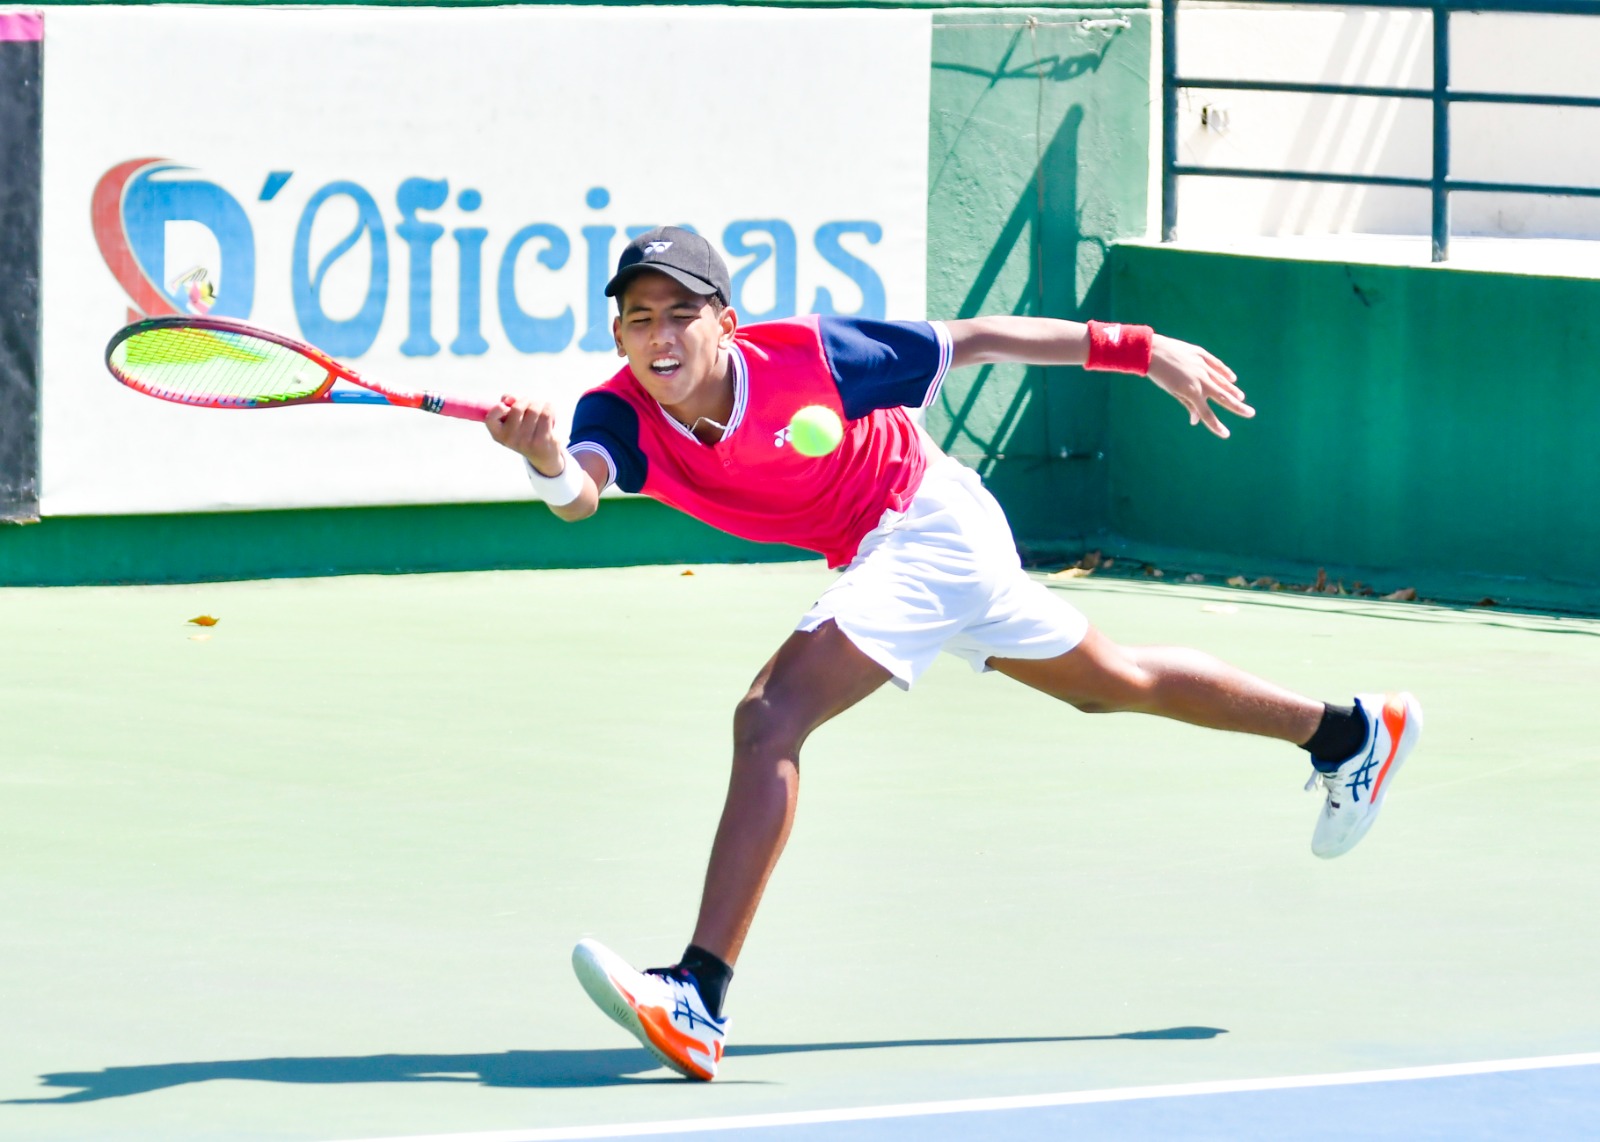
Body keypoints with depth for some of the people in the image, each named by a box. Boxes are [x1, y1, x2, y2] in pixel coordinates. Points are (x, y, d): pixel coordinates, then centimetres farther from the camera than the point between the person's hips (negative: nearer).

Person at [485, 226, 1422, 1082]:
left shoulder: (802, 357, -28)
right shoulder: (624, 415, -17)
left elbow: (970, 341, -15)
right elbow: (580, 493, -39)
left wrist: (1137, 350, -9)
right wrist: (551, 464, -65)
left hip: (926, 519, -7)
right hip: (878, 550, 7)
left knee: (769, 717, -24)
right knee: (1112, 680, 26)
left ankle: (701, 1000, -26)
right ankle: (1349, 734, 47)